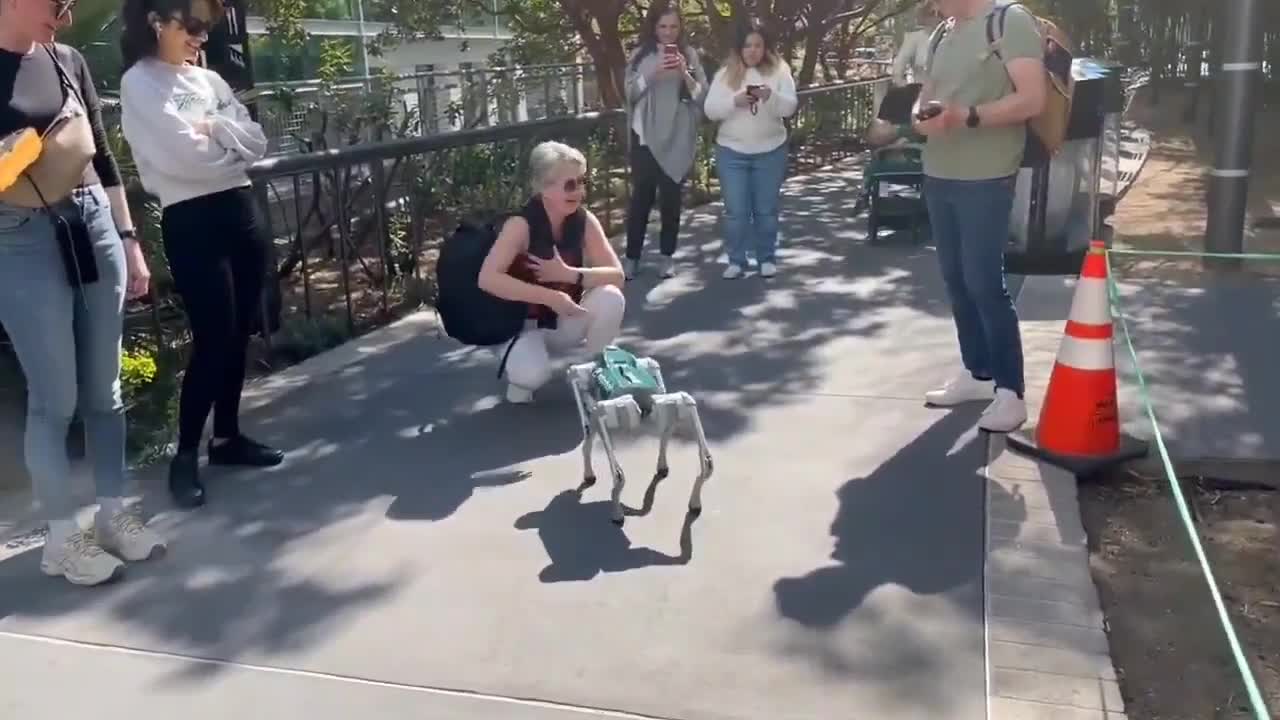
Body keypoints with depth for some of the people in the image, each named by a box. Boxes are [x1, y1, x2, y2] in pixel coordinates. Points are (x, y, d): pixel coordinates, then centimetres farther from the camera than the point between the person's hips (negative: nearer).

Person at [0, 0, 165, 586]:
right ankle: (63, 537, 14)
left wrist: (129, 239, 14)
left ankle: (114, 512, 24)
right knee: (56, 399, 0)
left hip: (93, 226, 5)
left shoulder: (68, 61, 8)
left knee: (104, 389, 10)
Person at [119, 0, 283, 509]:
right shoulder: (140, 82, -5)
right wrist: (229, 143, 0)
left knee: (239, 334, 10)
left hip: (240, 211, 7)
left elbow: (257, 143, 7)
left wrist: (213, 128, -9)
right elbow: (181, 155, -16)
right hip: (191, 221, -7)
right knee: (213, 339, -7)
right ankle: (186, 454, 6)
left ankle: (227, 436, 24)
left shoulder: (210, 80, 16)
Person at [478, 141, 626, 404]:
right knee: (532, 375, -35)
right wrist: (551, 297, -37)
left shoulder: (584, 220, -11)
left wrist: (568, 274, -30)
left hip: (567, 321, 4)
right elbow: (487, 279, -35)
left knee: (611, 297, -24)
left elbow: (617, 275, -15)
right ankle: (521, 374, 5)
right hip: (525, 324, -4)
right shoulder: (521, 224, -24)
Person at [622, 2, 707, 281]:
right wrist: (653, 74, -16)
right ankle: (632, 257, 8)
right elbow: (631, 93, -2)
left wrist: (684, 73, -17)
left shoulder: (689, 54, 4)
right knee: (641, 196, 0)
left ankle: (668, 255, 15)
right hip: (646, 137, 0)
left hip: (678, 138, 0)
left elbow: (702, 95, -1)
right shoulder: (641, 54, 5)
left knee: (671, 197, 4)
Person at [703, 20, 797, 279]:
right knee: (735, 211, 0)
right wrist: (735, 101, -21)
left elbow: (790, 107, -7)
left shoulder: (779, 71, 1)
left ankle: (767, 258, 19)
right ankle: (736, 261, 11)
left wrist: (771, 97, -27)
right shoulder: (725, 74, 3)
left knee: (766, 210, 7)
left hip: (770, 152, 0)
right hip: (732, 152, 0)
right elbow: (711, 110, -4)